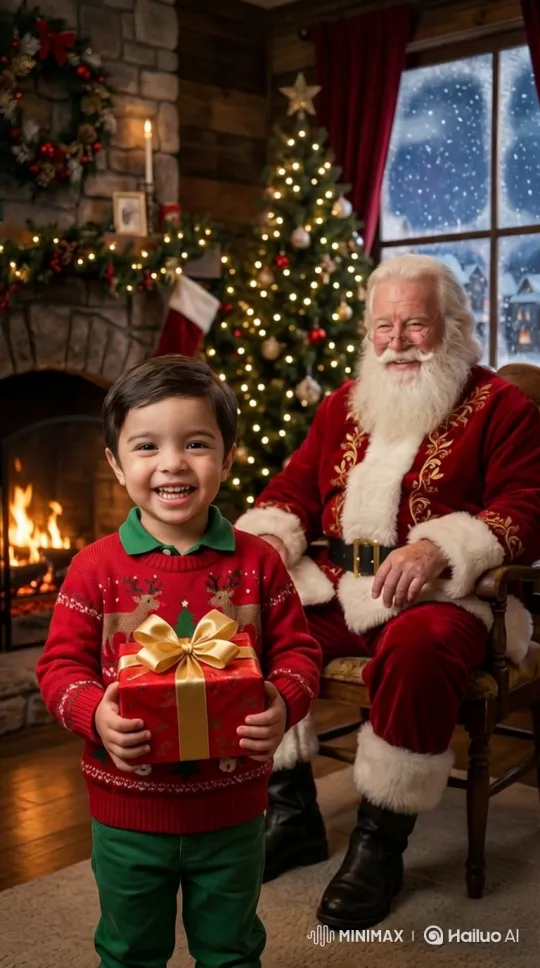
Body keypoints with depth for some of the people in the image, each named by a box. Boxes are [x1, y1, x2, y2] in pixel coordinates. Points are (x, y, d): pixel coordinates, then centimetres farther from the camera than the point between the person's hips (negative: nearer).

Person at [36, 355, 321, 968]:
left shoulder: (256, 562, -7)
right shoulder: (96, 567, -11)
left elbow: (297, 650, -2)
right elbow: (61, 663, -7)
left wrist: (284, 704, -22)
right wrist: (94, 715, -26)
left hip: (232, 808, 1)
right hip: (128, 813, 0)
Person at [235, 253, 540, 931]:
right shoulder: (344, 405, 19)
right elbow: (295, 487, 20)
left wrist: (440, 547, -25)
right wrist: (268, 533, -4)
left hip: (438, 595, -5)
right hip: (335, 587, 6)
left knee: (417, 649, -37)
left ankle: (380, 844, -15)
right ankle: (290, 812, 0)